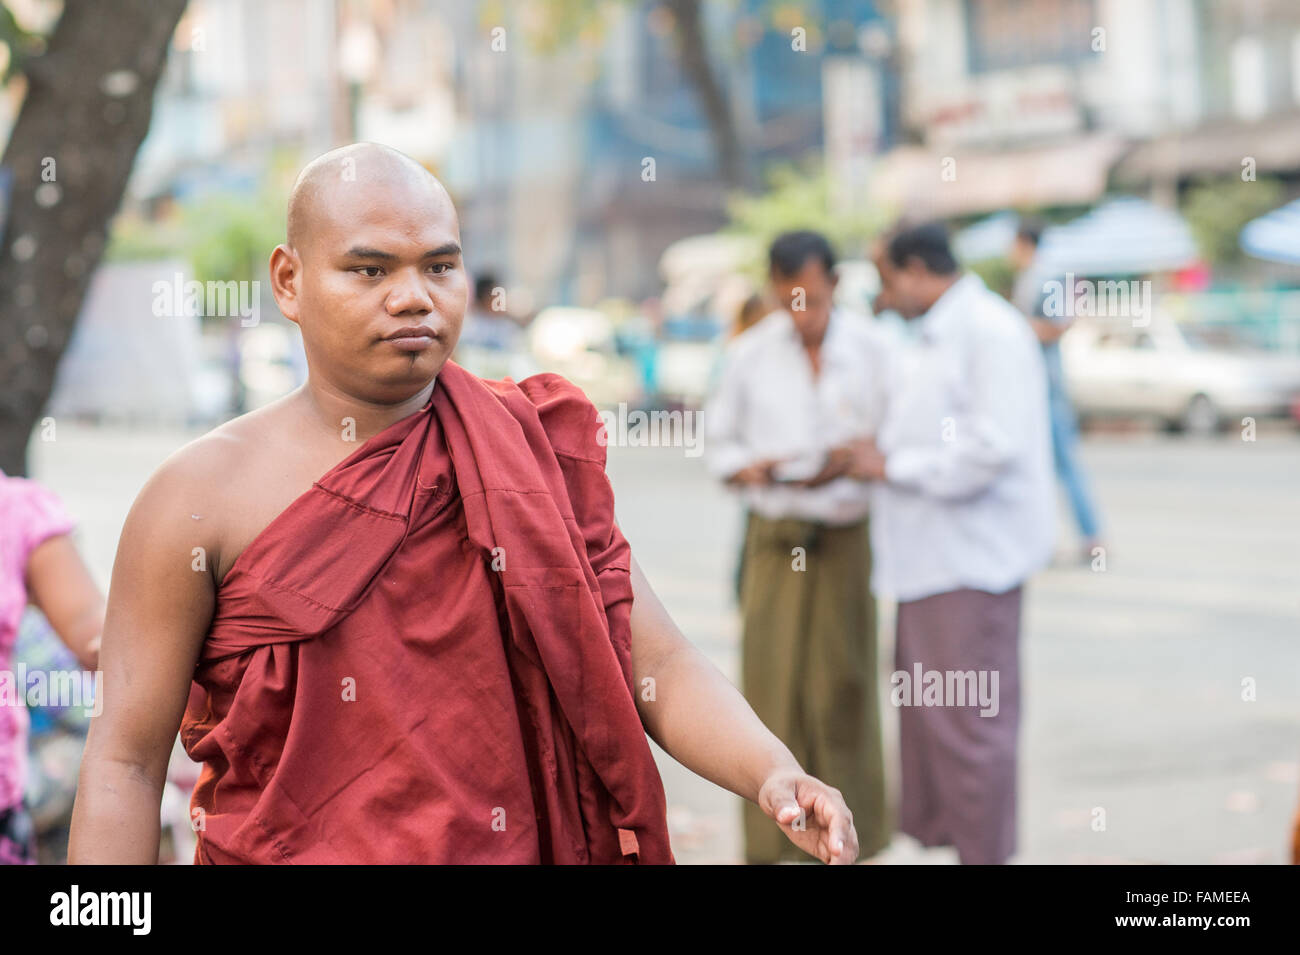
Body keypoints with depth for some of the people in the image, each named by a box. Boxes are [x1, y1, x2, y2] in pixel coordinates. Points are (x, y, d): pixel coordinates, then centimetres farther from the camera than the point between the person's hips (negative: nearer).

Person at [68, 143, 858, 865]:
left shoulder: (532, 455, -1)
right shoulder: (206, 497, -9)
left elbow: (657, 663, -4)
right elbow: (127, 762, -9)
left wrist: (773, 773, -21)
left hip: (518, 844, 3)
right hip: (279, 850, -2)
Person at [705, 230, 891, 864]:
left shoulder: (872, 348, -1)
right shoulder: (749, 354, 2)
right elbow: (718, 439, 9)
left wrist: (854, 460, -15)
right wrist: (753, 471, -10)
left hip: (848, 536, 0)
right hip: (775, 541, 0)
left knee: (843, 690, 3)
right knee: (770, 684, -4)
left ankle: (849, 839, 15)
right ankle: (768, 846, 2)